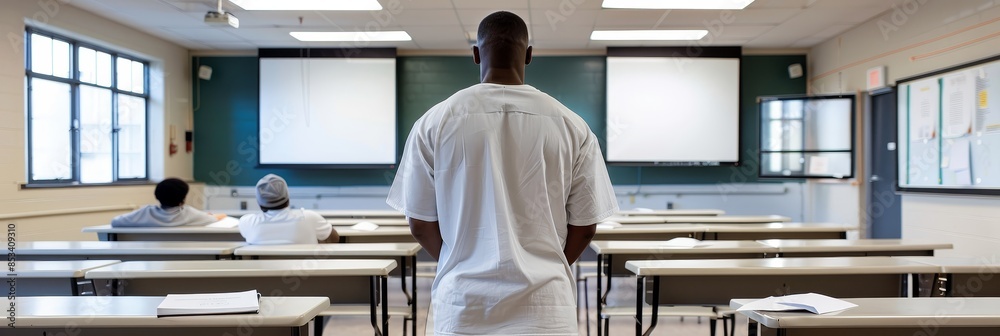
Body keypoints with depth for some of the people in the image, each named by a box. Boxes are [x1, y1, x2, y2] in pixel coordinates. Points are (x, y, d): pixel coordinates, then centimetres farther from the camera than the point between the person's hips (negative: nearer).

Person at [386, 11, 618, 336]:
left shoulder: (435, 122, -4)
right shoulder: (571, 126, -3)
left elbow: (420, 224, 1)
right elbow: (584, 226, 2)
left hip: (463, 303, 0)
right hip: (543, 307, 0)